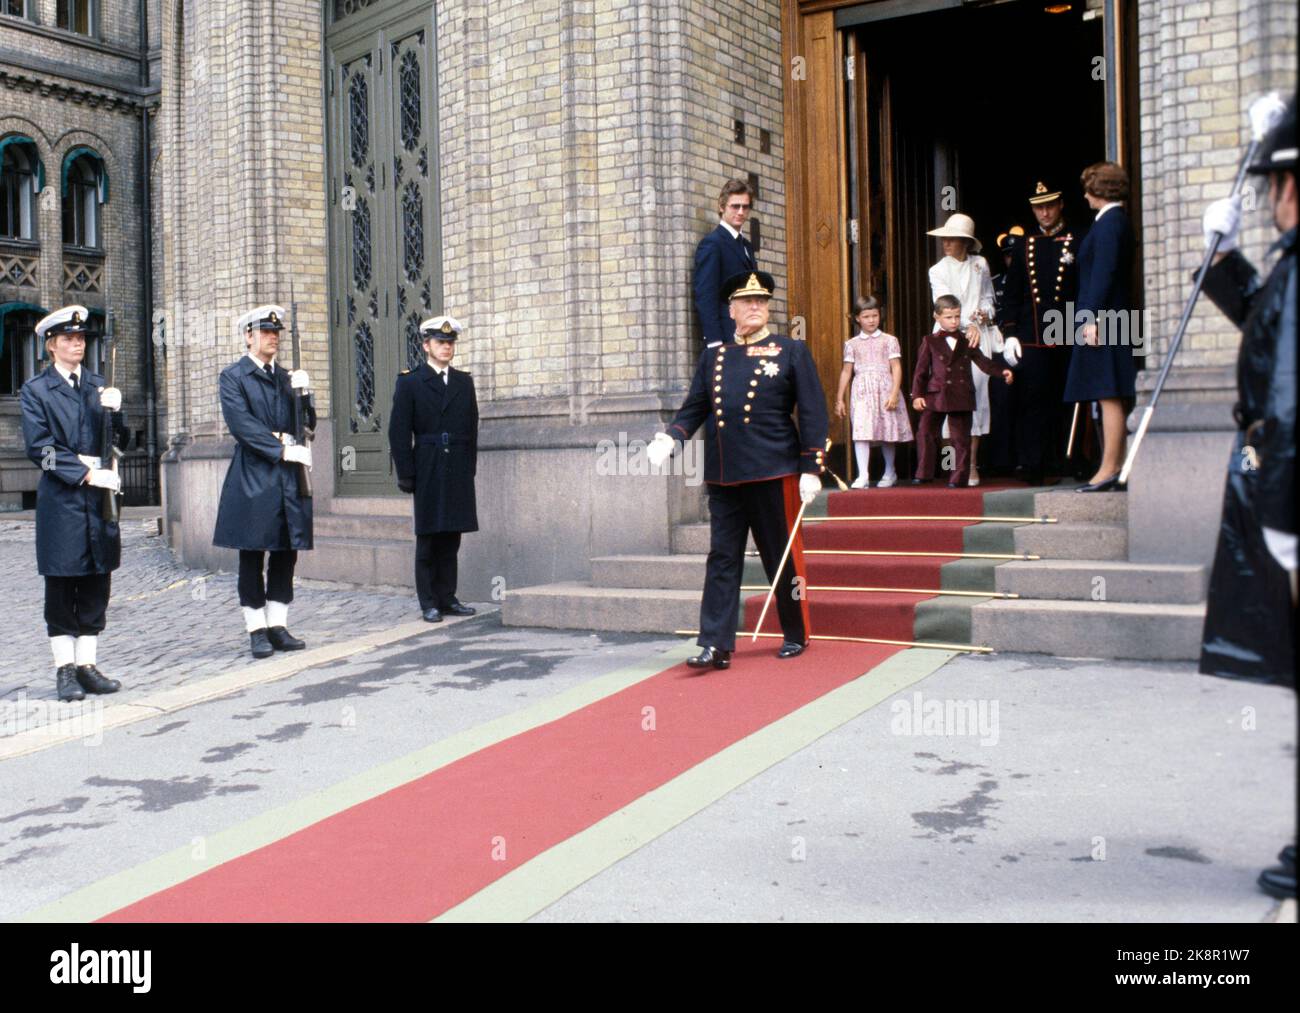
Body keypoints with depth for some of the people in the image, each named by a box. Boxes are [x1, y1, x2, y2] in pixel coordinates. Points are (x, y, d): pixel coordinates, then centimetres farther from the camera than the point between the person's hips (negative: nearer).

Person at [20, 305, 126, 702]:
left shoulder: (98, 385, 14)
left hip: (99, 496, 4)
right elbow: (40, 448, -8)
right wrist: (85, 473, -16)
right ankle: (65, 669, 10)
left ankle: (87, 665, 15)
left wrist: (114, 411, -9)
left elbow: (118, 441, 10)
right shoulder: (35, 390, 1)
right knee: (61, 586, 2)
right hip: (60, 498, -4)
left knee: (96, 584, 7)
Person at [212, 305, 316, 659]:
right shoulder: (233, 376, 0)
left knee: (286, 554, 6)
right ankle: (257, 630, 8)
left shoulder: (287, 377, 16)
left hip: (289, 477, 5)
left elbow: (308, 424, 13)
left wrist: (302, 394, -5)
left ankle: (278, 626, 14)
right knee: (252, 556, 0)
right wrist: (282, 450, -18)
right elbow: (241, 424, -12)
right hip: (253, 477, -5)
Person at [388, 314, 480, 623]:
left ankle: (447, 598, 15)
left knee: (451, 539, 7)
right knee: (428, 539, 0)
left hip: (459, 472, 4)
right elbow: (399, 432, -3)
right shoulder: (410, 381, 1)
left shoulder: (464, 381, 13)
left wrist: (470, 468, 8)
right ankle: (429, 603, 6)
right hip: (428, 472, -4)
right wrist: (406, 475, -7)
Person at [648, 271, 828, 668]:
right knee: (722, 559, 1)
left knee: (783, 557, 6)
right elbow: (695, 407, 12)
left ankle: (797, 635, 23)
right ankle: (716, 645, 1)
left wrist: (812, 468, -8)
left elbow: (813, 412, -1)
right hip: (723, 476, 3)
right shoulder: (714, 355, 13)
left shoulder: (791, 351, 3)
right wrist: (669, 438, -7)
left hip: (773, 472, -3)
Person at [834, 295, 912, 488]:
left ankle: (890, 473, 24)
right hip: (862, 392, 1)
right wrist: (839, 399, 10)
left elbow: (896, 368, -1)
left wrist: (894, 393, -12)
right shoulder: (852, 344, 10)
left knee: (887, 432, 7)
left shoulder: (889, 340, 4)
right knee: (861, 432, -12)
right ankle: (862, 476, -15)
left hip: (885, 390, -1)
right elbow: (846, 372, 12)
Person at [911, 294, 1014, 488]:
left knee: (961, 439, 2)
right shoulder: (930, 341, 3)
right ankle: (924, 474, 8)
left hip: (962, 397, 1)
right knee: (926, 433, -2)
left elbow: (982, 361, 10)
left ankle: (959, 478, 8)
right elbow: (921, 370, 1)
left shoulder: (967, 341, 10)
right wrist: (917, 395, -7)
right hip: (935, 395, -1)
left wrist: (1001, 372, -7)